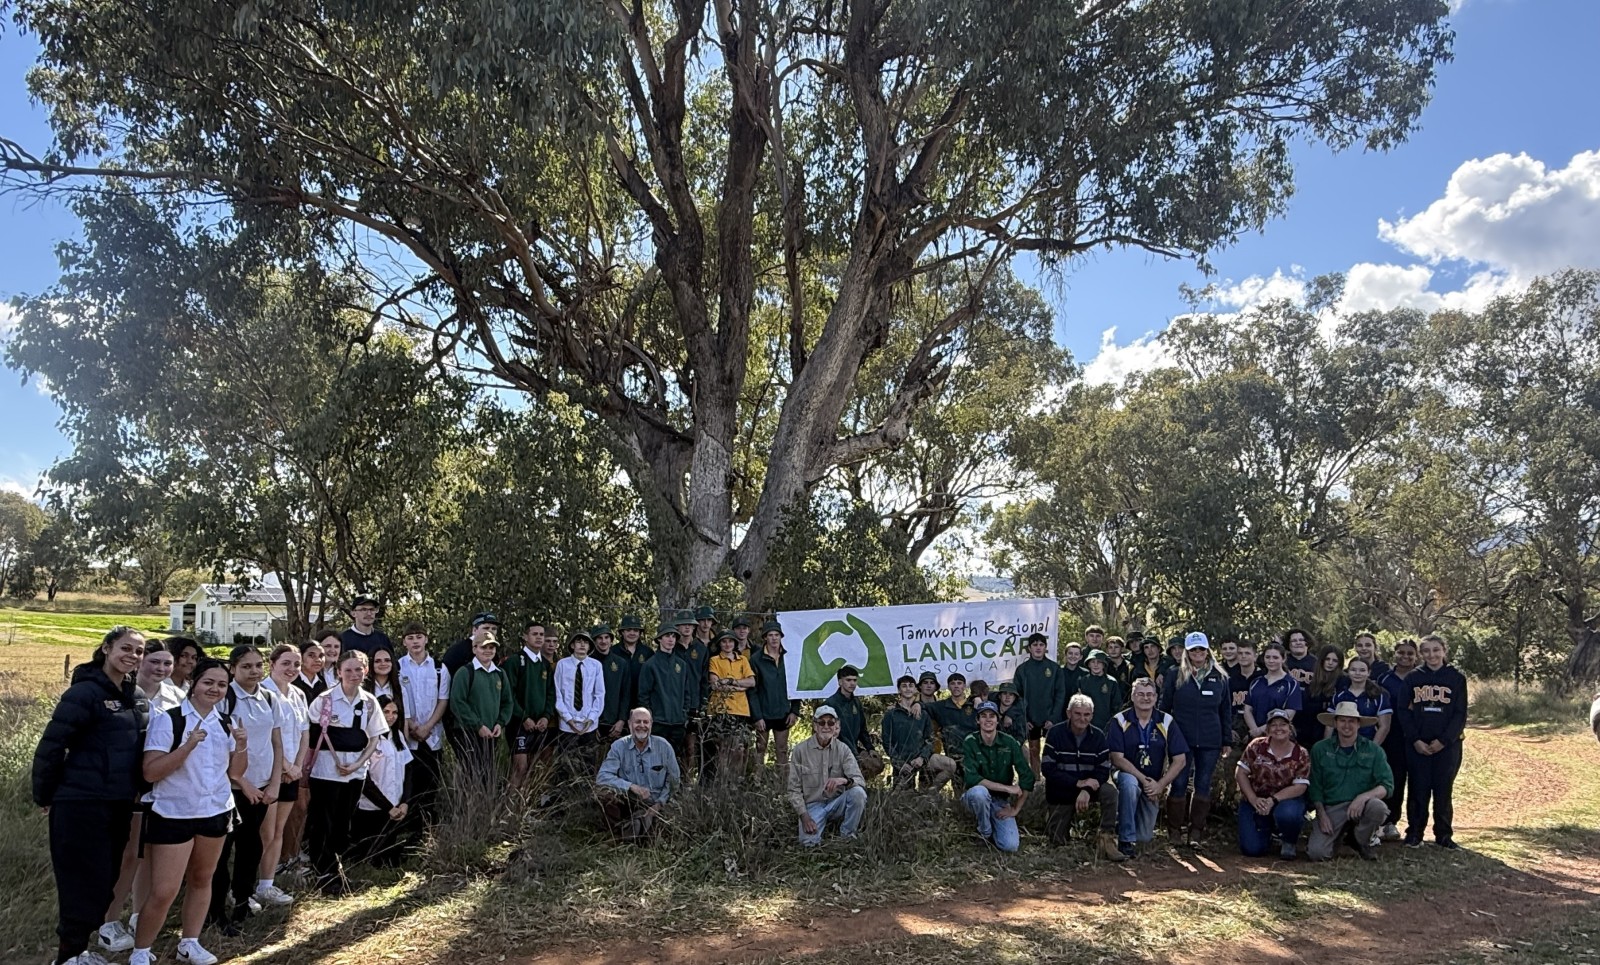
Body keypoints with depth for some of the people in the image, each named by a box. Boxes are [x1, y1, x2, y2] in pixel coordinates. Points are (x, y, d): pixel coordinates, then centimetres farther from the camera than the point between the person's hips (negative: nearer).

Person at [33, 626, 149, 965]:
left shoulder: (138, 697, 8)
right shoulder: (85, 692, -15)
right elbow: (51, 745, -14)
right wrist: (44, 795, -7)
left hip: (119, 803, 7)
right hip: (82, 803, -7)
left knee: (107, 878, 14)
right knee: (83, 882, 0)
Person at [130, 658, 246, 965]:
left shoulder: (225, 724, 4)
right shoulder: (167, 720, -13)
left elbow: (235, 773, 5)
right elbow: (150, 772, -19)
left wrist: (241, 746, -13)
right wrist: (188, 746, -29)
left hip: (216, 812, 5)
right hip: (173, 815, -5)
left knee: (202, 879, 15)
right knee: (163, 891, -4)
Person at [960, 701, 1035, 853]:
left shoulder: (1010, 743, -8)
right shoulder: (970, 743, -13)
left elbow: (1027, 777, -4)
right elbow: (972, 779, -24)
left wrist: (1016, 809, -6)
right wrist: (1007, 788, -24)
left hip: (1001, 801, 2)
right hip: (977, 798, -2)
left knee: (1011, 846, -20)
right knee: (979, 791, -38)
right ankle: (985, 832, -9)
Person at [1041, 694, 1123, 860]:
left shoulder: (1098, 736, -5)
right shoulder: (1055, 733, -12)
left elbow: (1104, 770, -8)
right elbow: (1048, 769, -18)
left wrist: (1086, 790, -26)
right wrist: (1078, 783, -28)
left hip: (1089, 788, 1)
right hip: (1061, 793, -1)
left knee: (1110, 791, -30)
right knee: (1058, 841, -2)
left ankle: (1106, 839, -22)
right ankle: (1053, 817, 31)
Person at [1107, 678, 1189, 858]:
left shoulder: (1166, 722, -4)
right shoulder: (1120, 721, -11)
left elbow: (1180, 760, -5)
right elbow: (1117, 759, -15)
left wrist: (1160, 785, -15)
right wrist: (1143, 779, -24)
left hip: (1154, 785, 3)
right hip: (1127, 776, -3)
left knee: (1144, 837, 1)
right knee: (1129, 783, -39)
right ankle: (1125, 839, -23)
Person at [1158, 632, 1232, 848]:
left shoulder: (1220, 677, 7)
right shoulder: (1175, 675, 2)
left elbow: (1226, 710, 10)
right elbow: (1164, 706, 5)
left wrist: (1227, 741, 7)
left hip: (1210, 741, 2)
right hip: (1181, 739, -1)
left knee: (1203, 785, 5)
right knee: (1179, 784, 0)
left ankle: (1196, 830, 13)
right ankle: (1174, 830, 11)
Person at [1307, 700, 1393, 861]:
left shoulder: (1373, 750, 3)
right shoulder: (1320, 749, 4)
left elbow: (1387, 785, -5)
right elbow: (1314, 787, 7)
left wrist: (1364, 796, -23)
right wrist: (1321, 814, -6)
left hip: (1361, 806, 1)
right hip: (1331, 808, -1)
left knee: (1378, 807, -35)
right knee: (1317, 853, -22)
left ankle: (1361, 843, -1)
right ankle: (1339, 835, 16)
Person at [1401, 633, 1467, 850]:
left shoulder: (1456, 679, 2)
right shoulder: (1413, 678, 5)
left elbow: (1460, 714, -1)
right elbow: (1406, 712, 3)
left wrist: (1443, 741, -10)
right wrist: (1415, 740, -8)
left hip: (1447, 745, -1)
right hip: (1417, 745, 1)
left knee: (1444, 790, 4)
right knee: (1418, 790, 2)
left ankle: (1444, 835, 15)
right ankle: (1414, 833, 10)